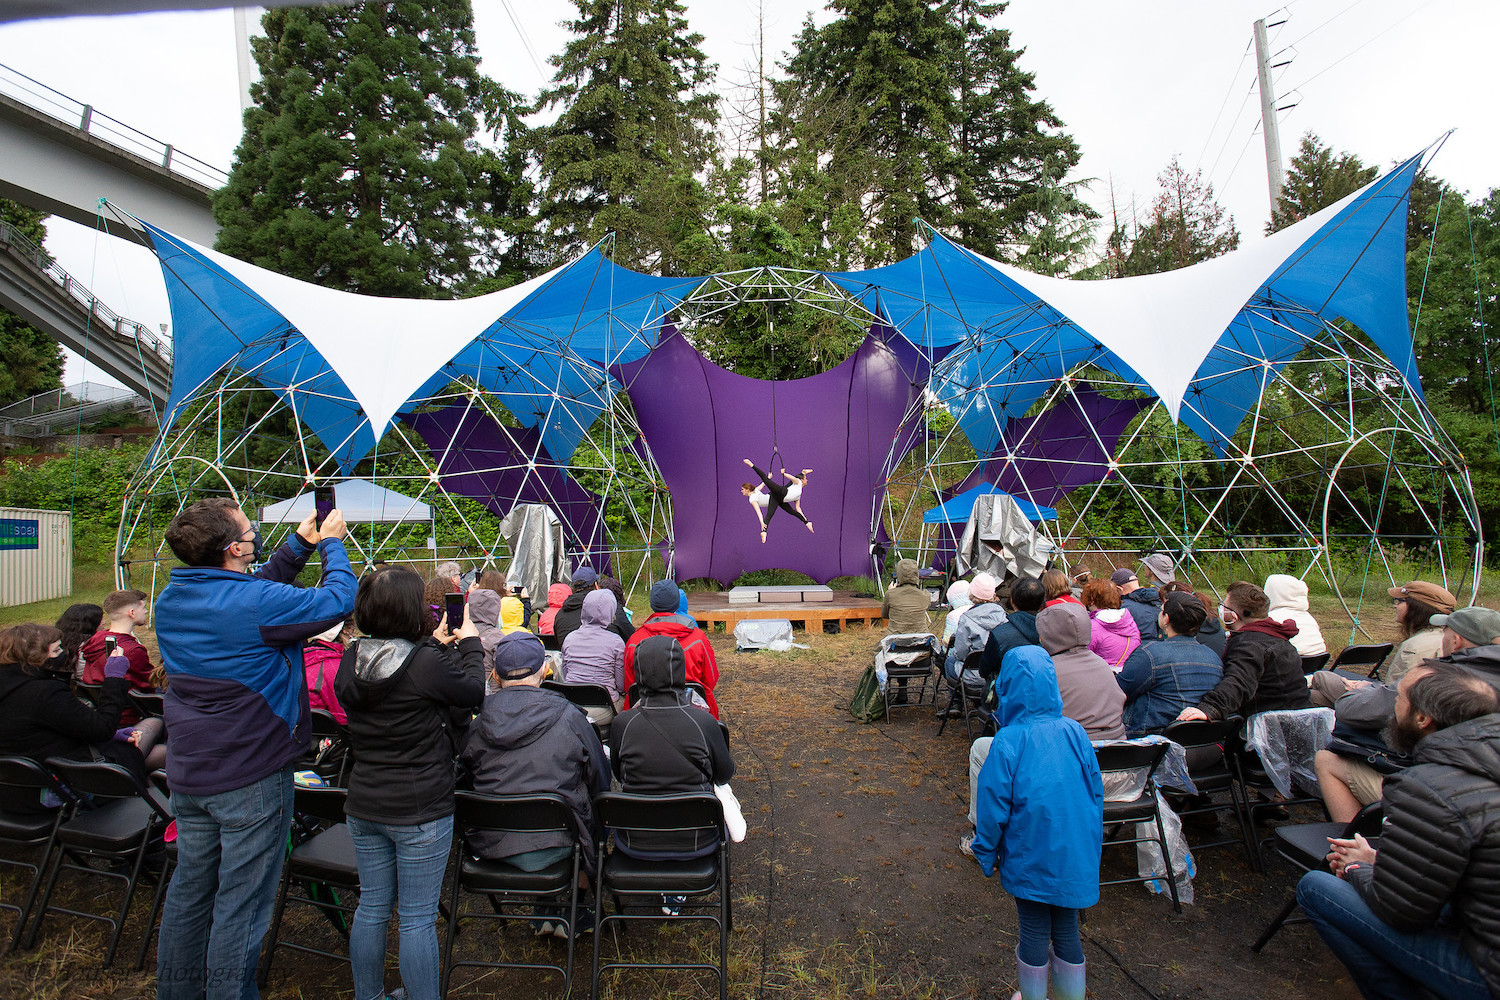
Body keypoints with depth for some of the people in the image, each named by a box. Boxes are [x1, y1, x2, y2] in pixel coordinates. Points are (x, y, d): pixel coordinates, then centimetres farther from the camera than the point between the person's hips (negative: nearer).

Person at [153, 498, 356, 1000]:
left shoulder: (171, 600, 1)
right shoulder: (257, 603, -26)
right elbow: (337, 600, -15)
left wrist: (300, 544, 12)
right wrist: (331, 544, 0)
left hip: (188, 772, 8)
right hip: (252, 775, -8)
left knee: (190, 888, 22)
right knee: (241, 904, 6)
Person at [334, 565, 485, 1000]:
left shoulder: (351, 658, -4)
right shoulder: (427, 664, -24)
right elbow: (473, 691, -7)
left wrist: (435, 644, 16)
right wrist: (469, 643, 5)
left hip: (364, 806, 7)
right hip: (421, 810, -6)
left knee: (371, 907, 21)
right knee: (417, 918, 8)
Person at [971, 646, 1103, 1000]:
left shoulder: (1008, 742, -19)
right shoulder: (1074, 732, -7)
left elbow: (993, 807, -13)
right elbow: (1096, 790, 4)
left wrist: (986, 854, 2)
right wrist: (1090, 843, 18)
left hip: (1031, 859, -3)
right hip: (1075, 857, 4)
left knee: (1034, 934, 14)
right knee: (1067, 931, 19)